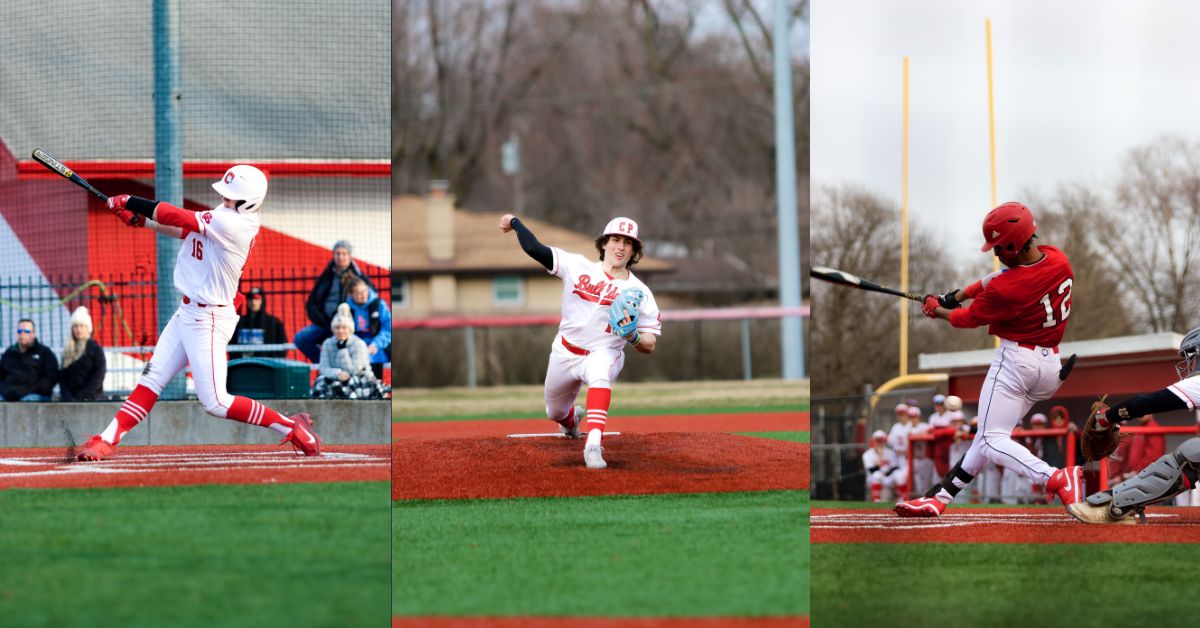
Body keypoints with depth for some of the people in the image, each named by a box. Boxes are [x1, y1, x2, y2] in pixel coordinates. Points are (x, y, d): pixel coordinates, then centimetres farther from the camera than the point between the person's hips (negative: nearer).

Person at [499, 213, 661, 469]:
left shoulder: (639, 293, -9)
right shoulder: (578, 266, -6)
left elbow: (649, 346, -9)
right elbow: (534, 248, -9)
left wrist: (632, 336, -28)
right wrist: (515, 222, -4)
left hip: (604, 354, -3)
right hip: (565, 354, 3)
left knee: (599, 372, -40)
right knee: (555, 414, 18)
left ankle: (593, 444, -52)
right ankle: (572, 419, 59)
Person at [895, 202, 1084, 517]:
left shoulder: (1004, 290, -23)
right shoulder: (1058, 260, -3)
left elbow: (969, 318, -3)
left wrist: (936, 309, 15)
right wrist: (961, 293, 12)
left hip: (1016, 359, -9)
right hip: (1051, 365, 9)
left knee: (992, 440, -7)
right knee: (990, 434, 16)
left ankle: (1056, 479, -30)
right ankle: (940, 497, 21)